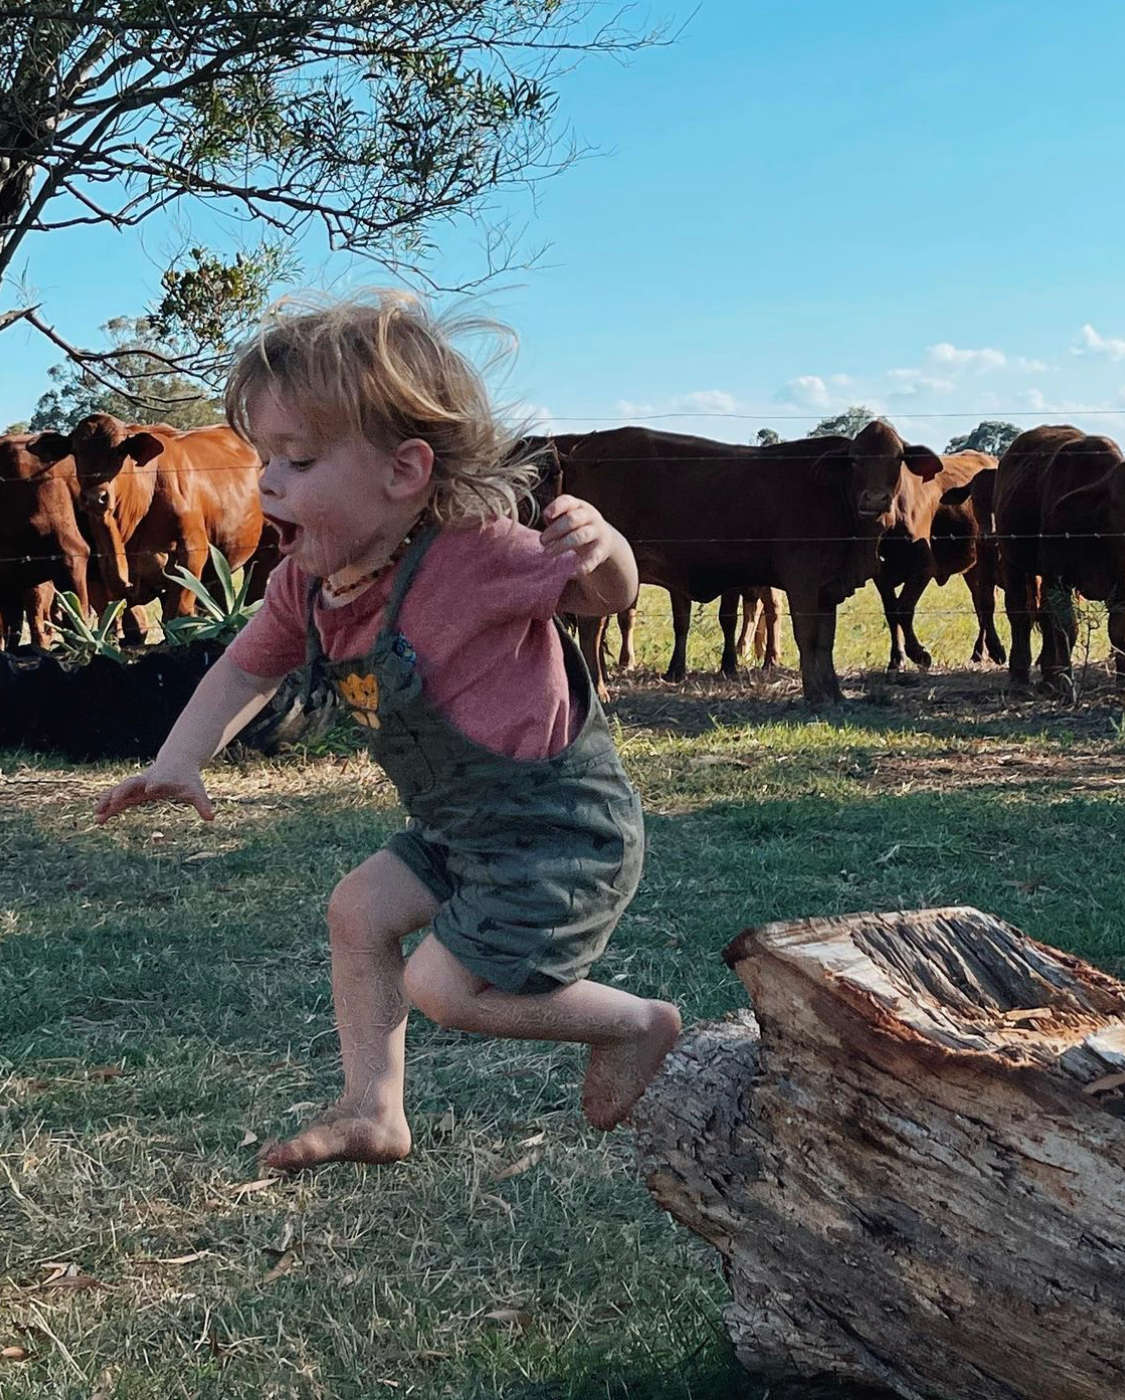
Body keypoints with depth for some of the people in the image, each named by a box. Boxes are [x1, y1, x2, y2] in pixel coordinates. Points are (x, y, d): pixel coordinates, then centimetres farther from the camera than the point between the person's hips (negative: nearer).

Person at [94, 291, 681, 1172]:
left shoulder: (478, 556, -29)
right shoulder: (307, 584, -6)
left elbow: (610, 595, -15)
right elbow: (250, 668, 13)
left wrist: (600, 548, -38)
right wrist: (178, 763, 3)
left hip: (566, 828, -8)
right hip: (466, 828, 8)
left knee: (444, 987, -9)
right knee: (360, 906, 8)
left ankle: (637, 1023, 11)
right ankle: (373, 1113, 21)